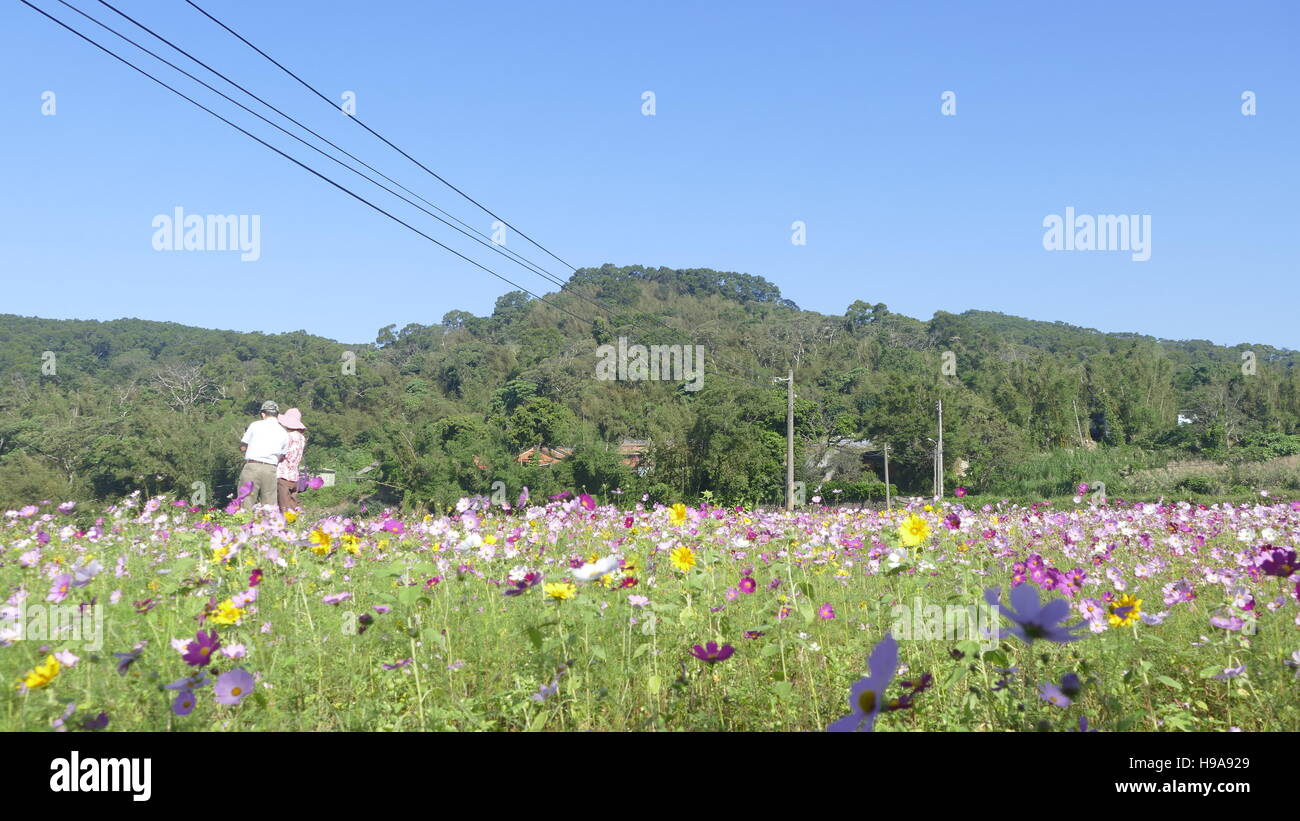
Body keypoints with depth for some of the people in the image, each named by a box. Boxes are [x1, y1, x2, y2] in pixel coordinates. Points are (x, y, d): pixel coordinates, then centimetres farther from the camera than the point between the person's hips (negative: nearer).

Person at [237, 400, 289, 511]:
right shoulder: (284, 434, 11)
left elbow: (242, 447, 8)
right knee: (269, 506, 5)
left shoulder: (255, 425, 3)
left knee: (246, 506, -1)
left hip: (252, 466, -2)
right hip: (270, 469, 2)